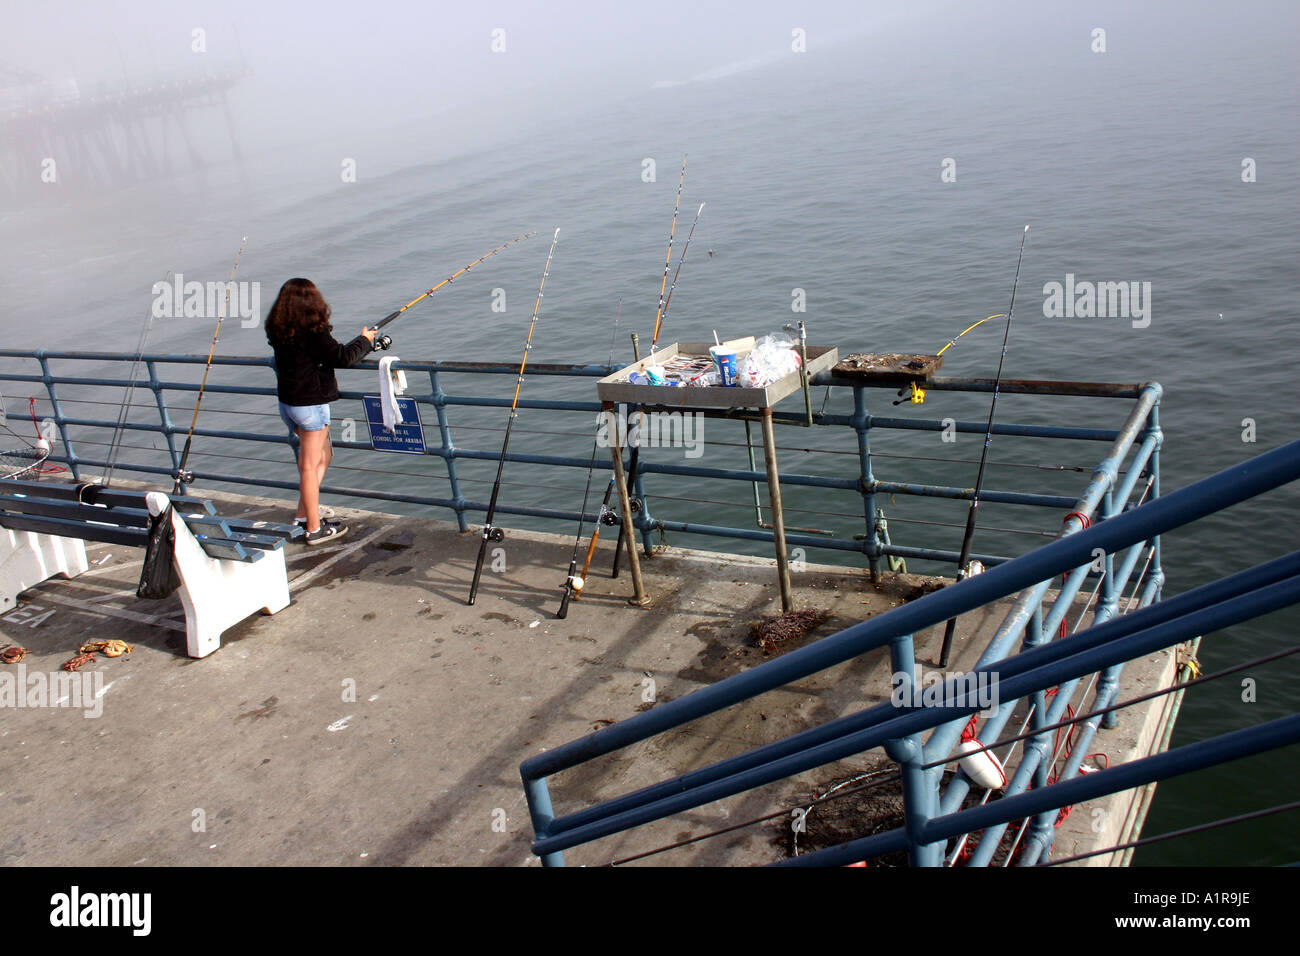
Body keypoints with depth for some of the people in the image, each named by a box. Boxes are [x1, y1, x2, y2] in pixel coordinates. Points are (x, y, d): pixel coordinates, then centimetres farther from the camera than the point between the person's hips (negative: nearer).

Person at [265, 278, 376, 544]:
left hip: (286, 402, 8)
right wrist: (364, 340, -3)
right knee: (310, 465, -1)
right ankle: (315, 528, 7)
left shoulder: (279, 332, 5)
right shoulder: (312, 332, -19)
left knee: (323, 454, 23)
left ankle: (305, 511, 31)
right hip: (311, 404, -8)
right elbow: (341, 357, -20)